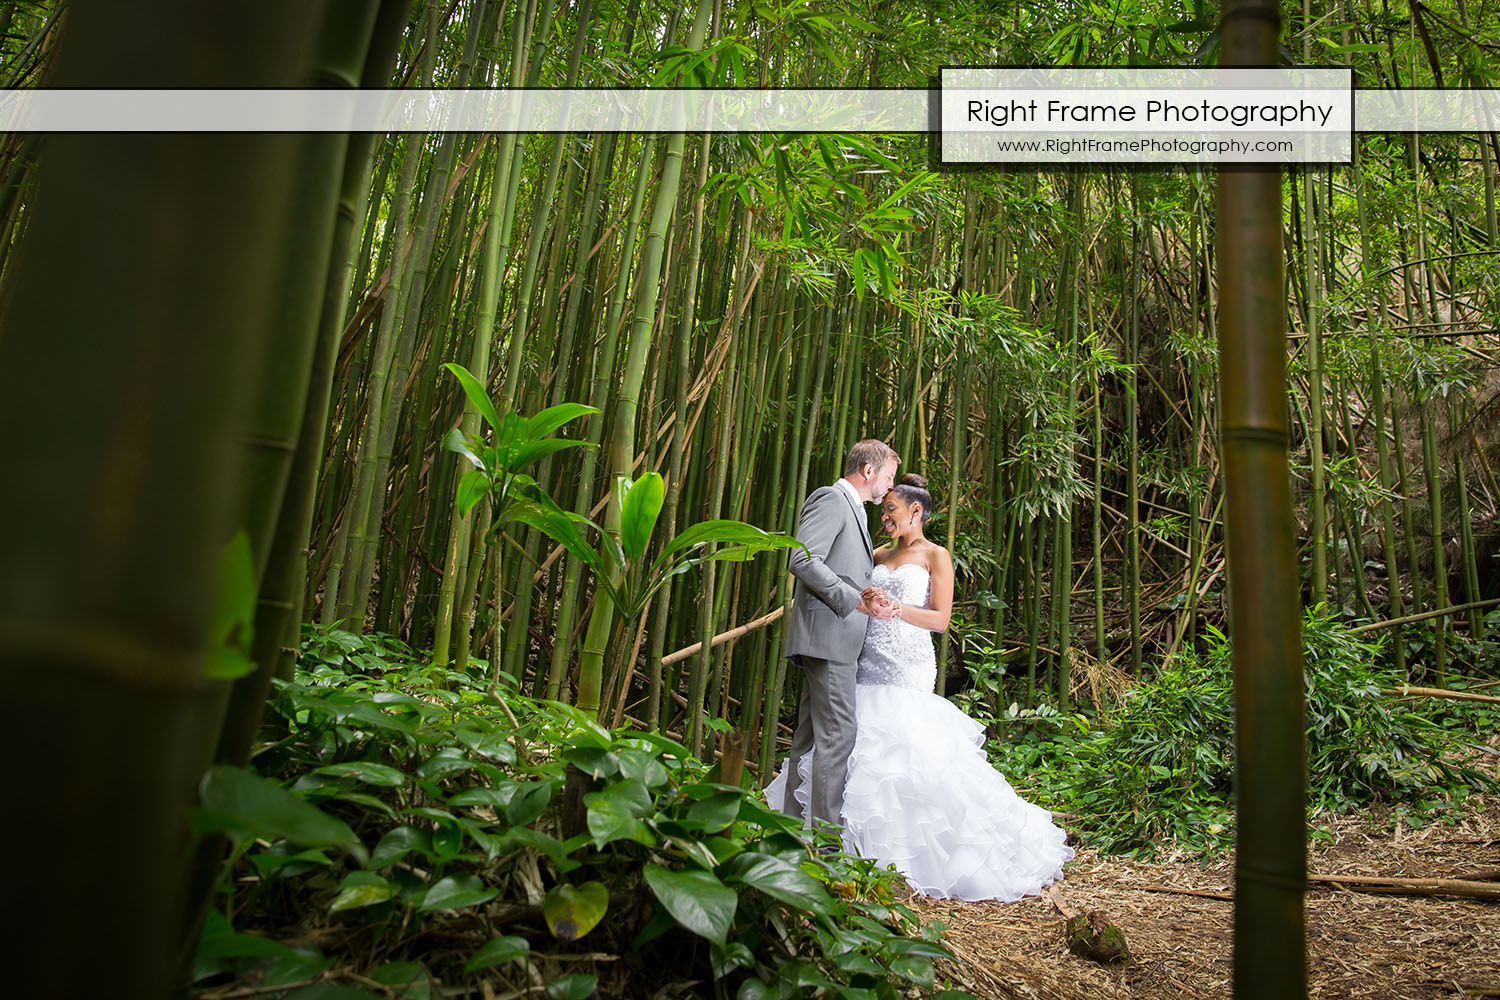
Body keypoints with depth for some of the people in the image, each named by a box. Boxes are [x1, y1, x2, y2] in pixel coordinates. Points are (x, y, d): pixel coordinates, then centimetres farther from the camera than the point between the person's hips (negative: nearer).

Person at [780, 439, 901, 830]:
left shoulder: (852, 510, 24)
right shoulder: (831, 499, -7)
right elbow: (803, 560, -19)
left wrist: (868, 593, 0)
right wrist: (856, 600, -19)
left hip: (839, 638, 10)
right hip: (827, 634, -10)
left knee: (812, 734, 11)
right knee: (837, 732, -10)